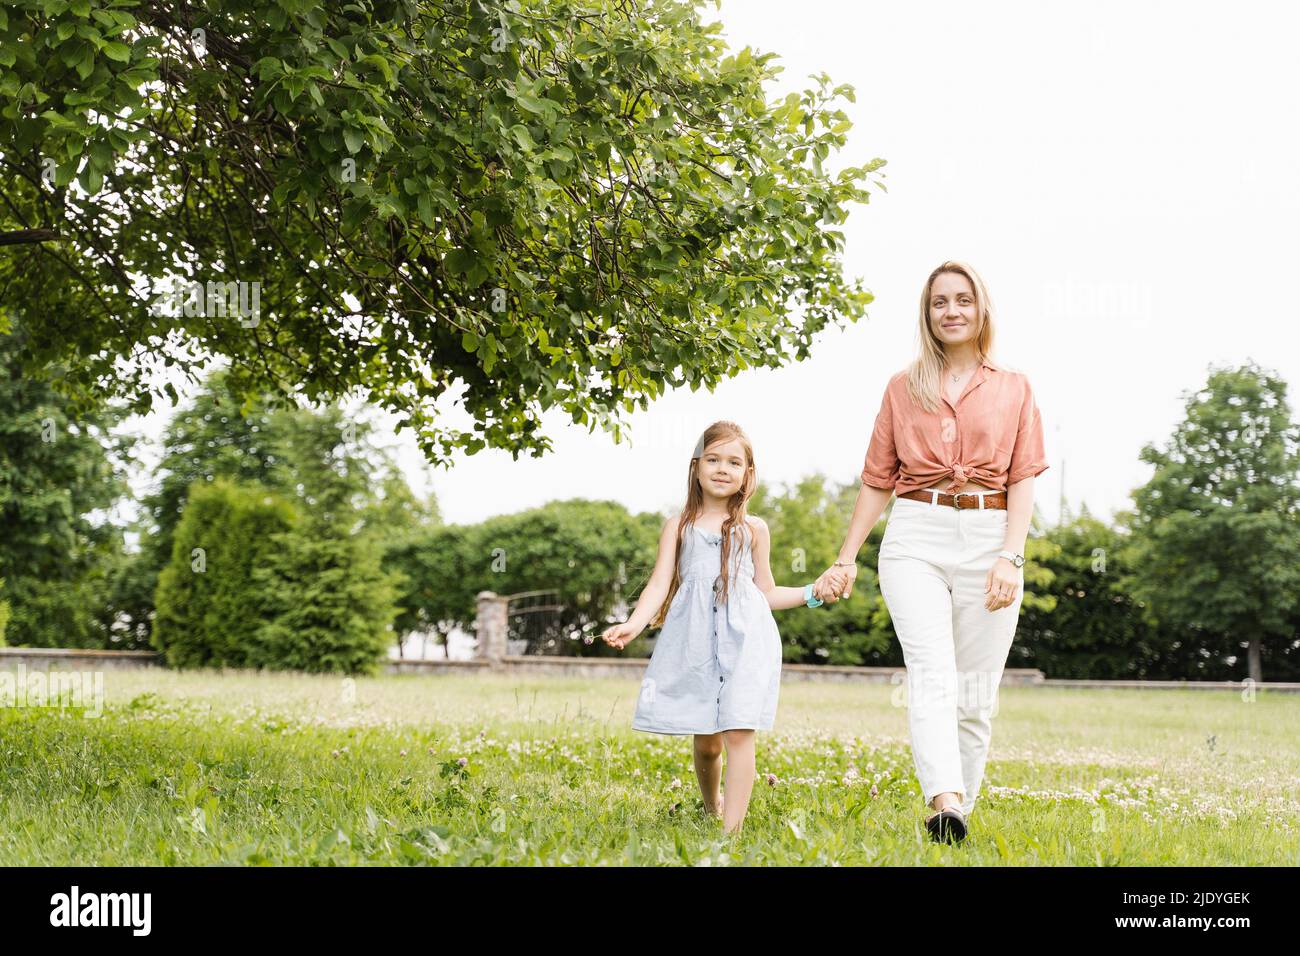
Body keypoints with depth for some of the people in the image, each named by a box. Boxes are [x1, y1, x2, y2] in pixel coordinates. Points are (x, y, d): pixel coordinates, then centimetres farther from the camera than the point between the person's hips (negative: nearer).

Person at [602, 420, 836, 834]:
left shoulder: (753, 529, 15)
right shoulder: (679, 525, 12)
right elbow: (659, 585, 3)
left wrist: (810, 594, 8)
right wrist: (633, 624, -13)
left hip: (744, 638, 0)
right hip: (694, 640, 0)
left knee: (738, 732, -14)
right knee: (705, 740, 5)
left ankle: (732, 829, -16)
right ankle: (711, 809, 31)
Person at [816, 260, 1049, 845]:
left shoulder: (1014, 389, 12)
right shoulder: (903, 388, 15)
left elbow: (1023, 481, 4)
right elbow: (877, 481, 16)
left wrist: (1010, 557, -10)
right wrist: (846, 559, 10)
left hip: (989, 538, 1)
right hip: (915, 538, 0)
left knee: (976, 694, 1)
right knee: (932, 671, -18)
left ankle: (959, 807, 9)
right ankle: (945, 804, -32)